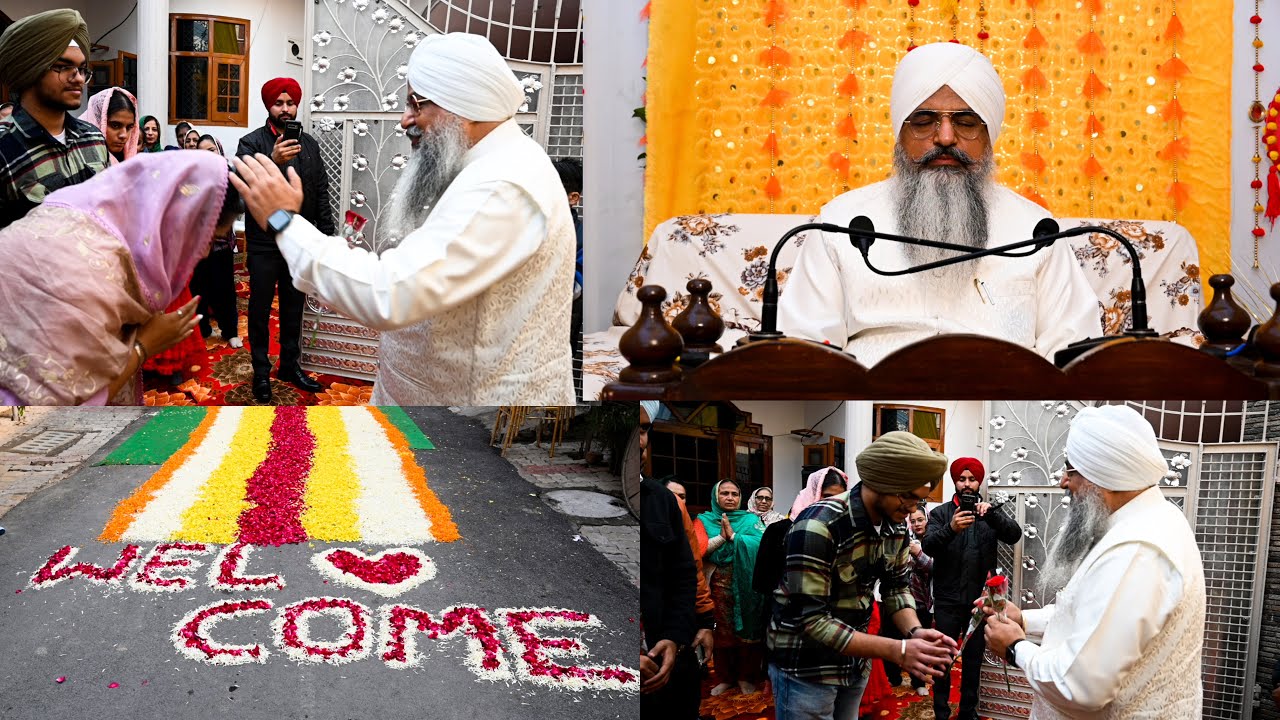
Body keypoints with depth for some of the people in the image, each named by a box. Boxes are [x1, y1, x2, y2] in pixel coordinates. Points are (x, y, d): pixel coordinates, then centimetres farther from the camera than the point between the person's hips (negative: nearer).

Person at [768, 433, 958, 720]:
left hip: (855, 659, 7)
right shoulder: (818, 527, -28)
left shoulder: (896, 526, -3)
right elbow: (810, 619, -30)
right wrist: (897, 651, -33)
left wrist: (915, 631, -17)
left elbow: (896, 588, 6)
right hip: (807, 666, -7)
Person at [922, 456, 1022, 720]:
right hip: (948, 599, -2)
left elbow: (1015, 535, -10)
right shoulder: (940, 513, 4)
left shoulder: (990, 514, 9)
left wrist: (991, 514, -28)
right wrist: (950, 529, -33)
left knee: (973, 659, 10)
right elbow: (928, 546, -13)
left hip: (980, 599, 2)